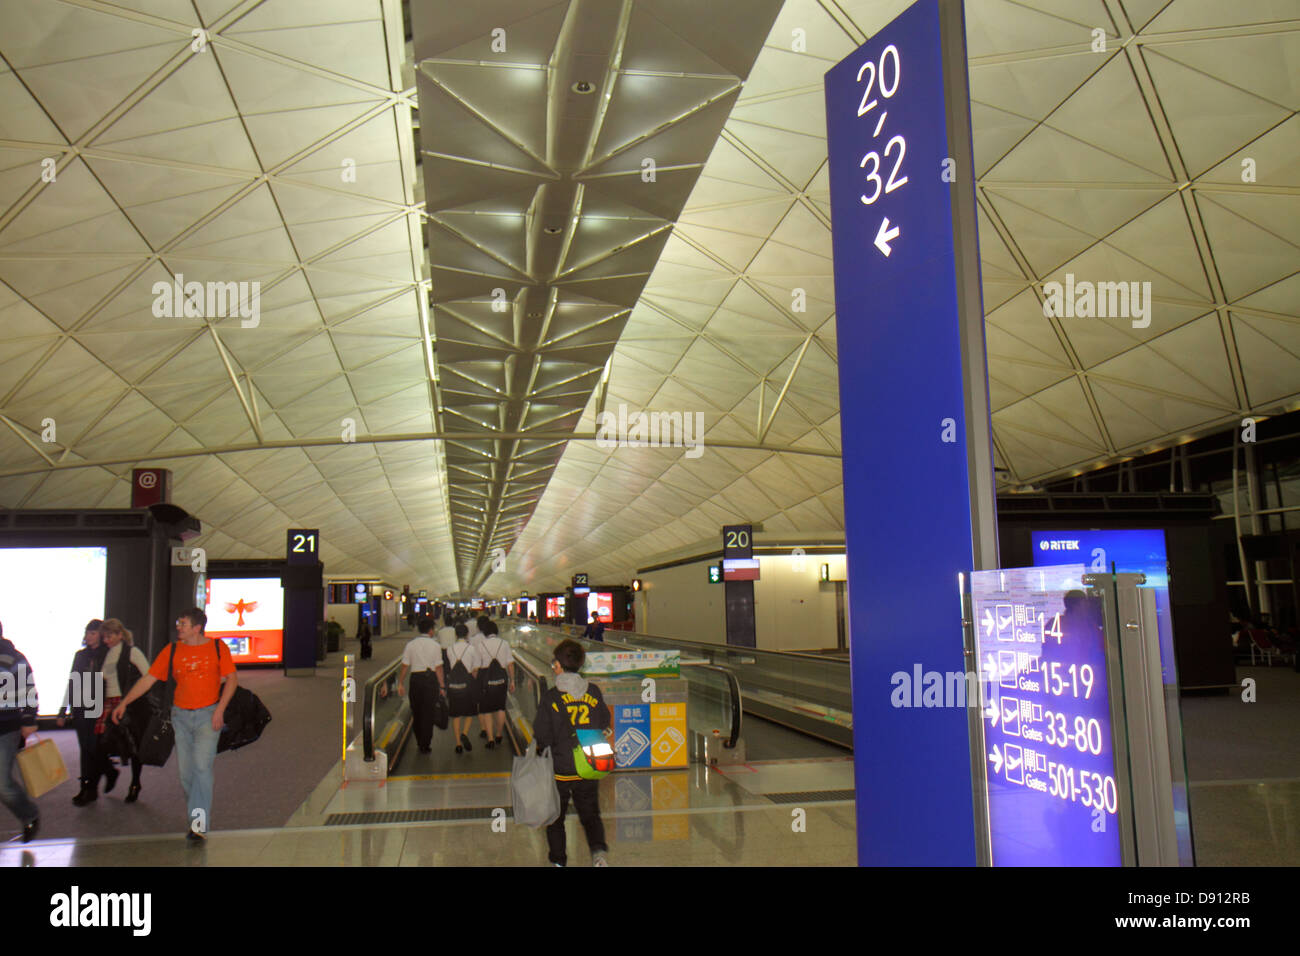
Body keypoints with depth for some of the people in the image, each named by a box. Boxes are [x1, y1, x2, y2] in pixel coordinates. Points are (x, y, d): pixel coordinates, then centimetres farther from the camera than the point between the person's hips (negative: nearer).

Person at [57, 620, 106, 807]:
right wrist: (63, 712, 13)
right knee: (85, 749, 7)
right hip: (80, 710, 4)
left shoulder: (108, 655, -2)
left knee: (94, 748, -3)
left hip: (98, 709, -4)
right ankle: (86, 788, 13)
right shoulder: (80, 655, 12)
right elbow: (72, 684, 15)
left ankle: (90, 789, 3)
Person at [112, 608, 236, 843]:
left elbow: (231, 678, 1)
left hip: (208, 715, -4)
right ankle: (196, 820, 19)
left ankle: (200, 825, -15)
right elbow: (148, 679, 7)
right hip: (181, 715, 4)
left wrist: (220, 709, -8)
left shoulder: (217, 647, -3)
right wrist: (124, 703, 2)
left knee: (202, 767, -15)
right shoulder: (172, 650, 5)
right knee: (185, 771, 5)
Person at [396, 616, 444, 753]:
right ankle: (426, 745, 6)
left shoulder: (410, 644, 1)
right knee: (428, 712, 5)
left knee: (416, 711, 15)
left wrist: (401, 683, 10)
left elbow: (405, 666, 1)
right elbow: (438, 668, -5)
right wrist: (441, 686, 1)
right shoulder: (435, 645, -4)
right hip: (431, 679, -2)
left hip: (416, 679, 2)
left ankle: (419, 742, 24)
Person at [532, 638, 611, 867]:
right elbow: (605, 728, 6)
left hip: (559, 771, -3)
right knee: (590, 814, 14)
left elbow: (542, 737, -11)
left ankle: (559, 859, 25)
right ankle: (599, 849, -9)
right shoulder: (594, 692, -4)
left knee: (555, 817, 17)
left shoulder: (551, 698, -15)